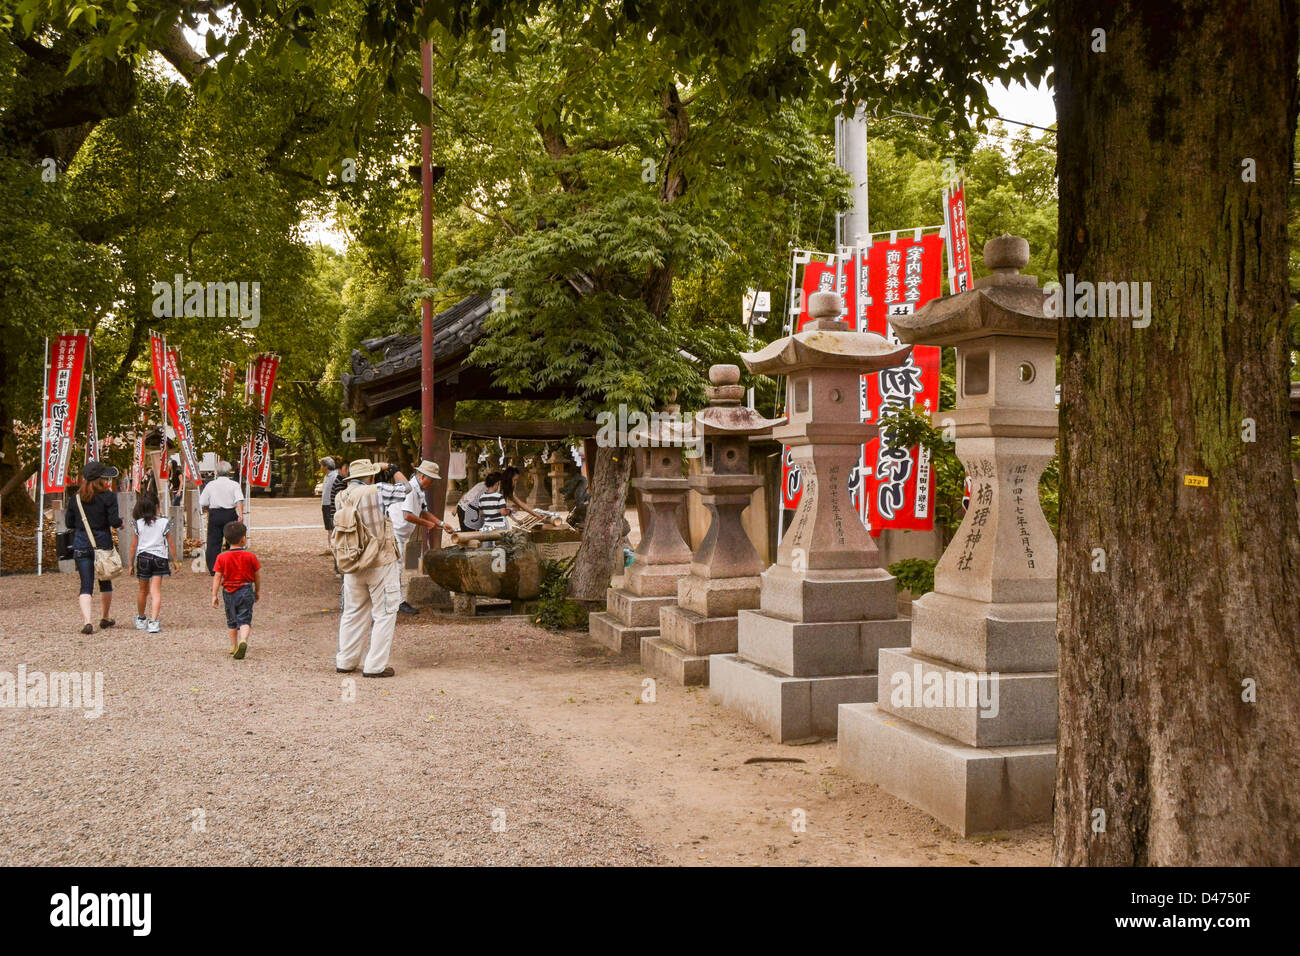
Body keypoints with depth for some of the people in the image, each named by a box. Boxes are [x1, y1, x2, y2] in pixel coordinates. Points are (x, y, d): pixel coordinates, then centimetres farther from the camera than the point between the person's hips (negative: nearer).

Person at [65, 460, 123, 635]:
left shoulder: (75, 498, 3)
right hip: (103, 543, -2)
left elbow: (69, 522, 7)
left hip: (81, 545, 2)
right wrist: (120, 522, 6)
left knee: (86, 585, 0)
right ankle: (104, 618, 30)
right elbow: (114, 521, -15)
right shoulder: (108, 496, -9)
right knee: (105, 581, 17)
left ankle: (87, 621, -17)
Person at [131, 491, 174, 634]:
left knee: (143, 590, 17)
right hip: (159, 557, -1)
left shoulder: (138, 524, 1)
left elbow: (134, 545, 4)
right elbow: (170, 543, 2)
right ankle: (154, 621, -18)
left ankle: (140, 619, 34)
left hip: (143, 557, 2)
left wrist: (132, 563, 13)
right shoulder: (164, 523, -2)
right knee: (156, 590, -5)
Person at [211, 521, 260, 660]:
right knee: (244, 620, -2)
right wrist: (258, 591, 16)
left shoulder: (222, 557, -6)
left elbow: (217, 577, -5)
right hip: (246, 591, -2)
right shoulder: (250, 556, -7)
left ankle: (234, 647, 27)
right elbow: (257, 575, 1)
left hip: (229, 592, 2)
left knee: (232, 621, 17)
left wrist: (214, 595, 1)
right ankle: (243, 640, -28)